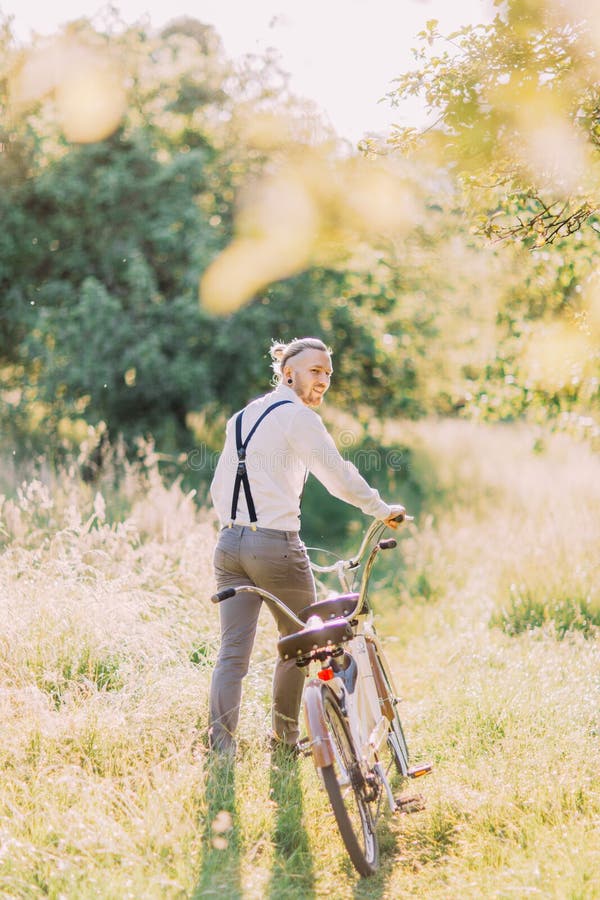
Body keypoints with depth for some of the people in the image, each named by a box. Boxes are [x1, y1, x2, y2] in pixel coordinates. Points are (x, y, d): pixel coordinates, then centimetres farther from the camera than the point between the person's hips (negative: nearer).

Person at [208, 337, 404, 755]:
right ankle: (285, 739, 22)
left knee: (233, 653, 2)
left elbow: (219, 489, 20)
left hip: (230, 545, 7)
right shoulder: (297, 415, -7)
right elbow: (340, 477, -11)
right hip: (277, 547, -7)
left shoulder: (243, 417, 18)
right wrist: (382, 509, 0)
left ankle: (220, 745, -7)